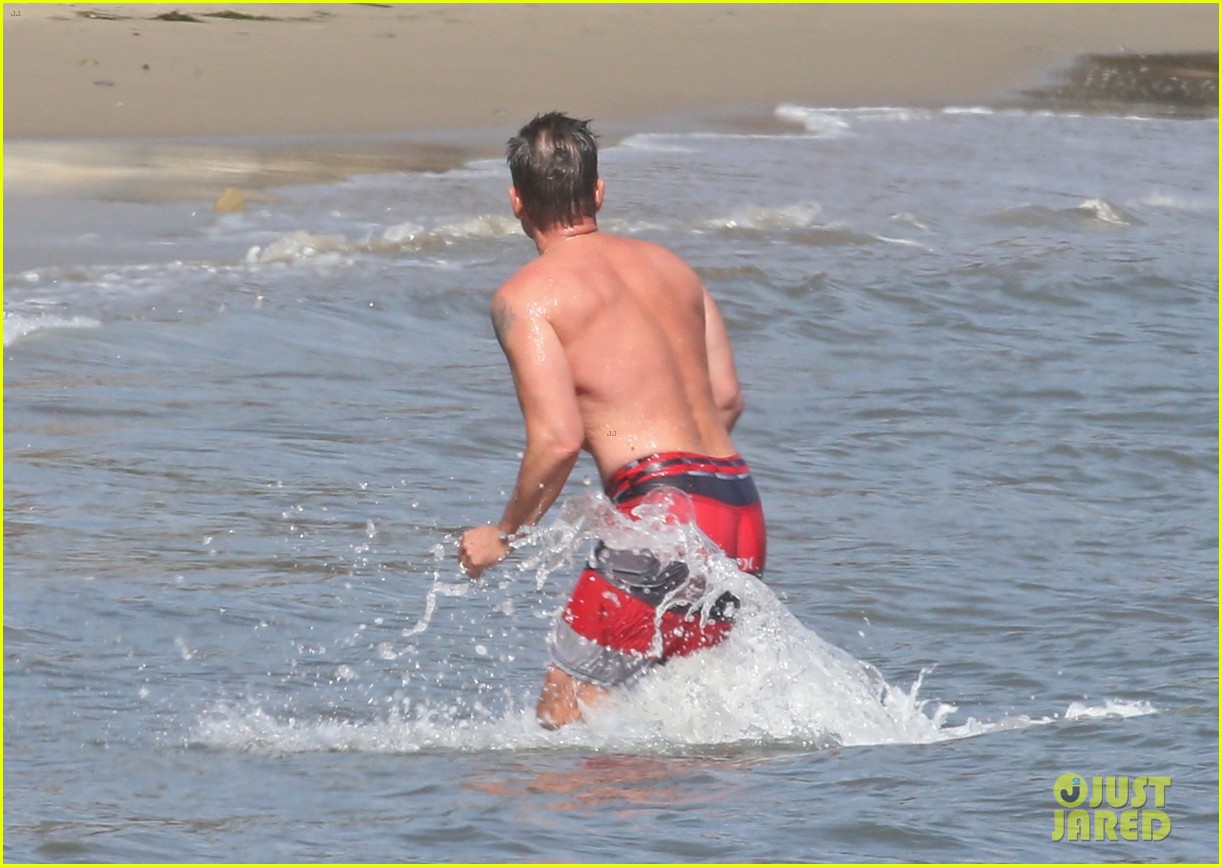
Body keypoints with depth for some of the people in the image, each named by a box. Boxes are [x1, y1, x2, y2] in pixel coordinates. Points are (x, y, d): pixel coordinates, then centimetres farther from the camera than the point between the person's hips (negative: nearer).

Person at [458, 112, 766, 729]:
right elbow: (727, 399, 16)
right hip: (742, 510, 7)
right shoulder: (670, 267, 19)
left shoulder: (526, 296, -1)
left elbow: (558, 439, -10)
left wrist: (505, 534, 4)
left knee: (565, 722, -4)